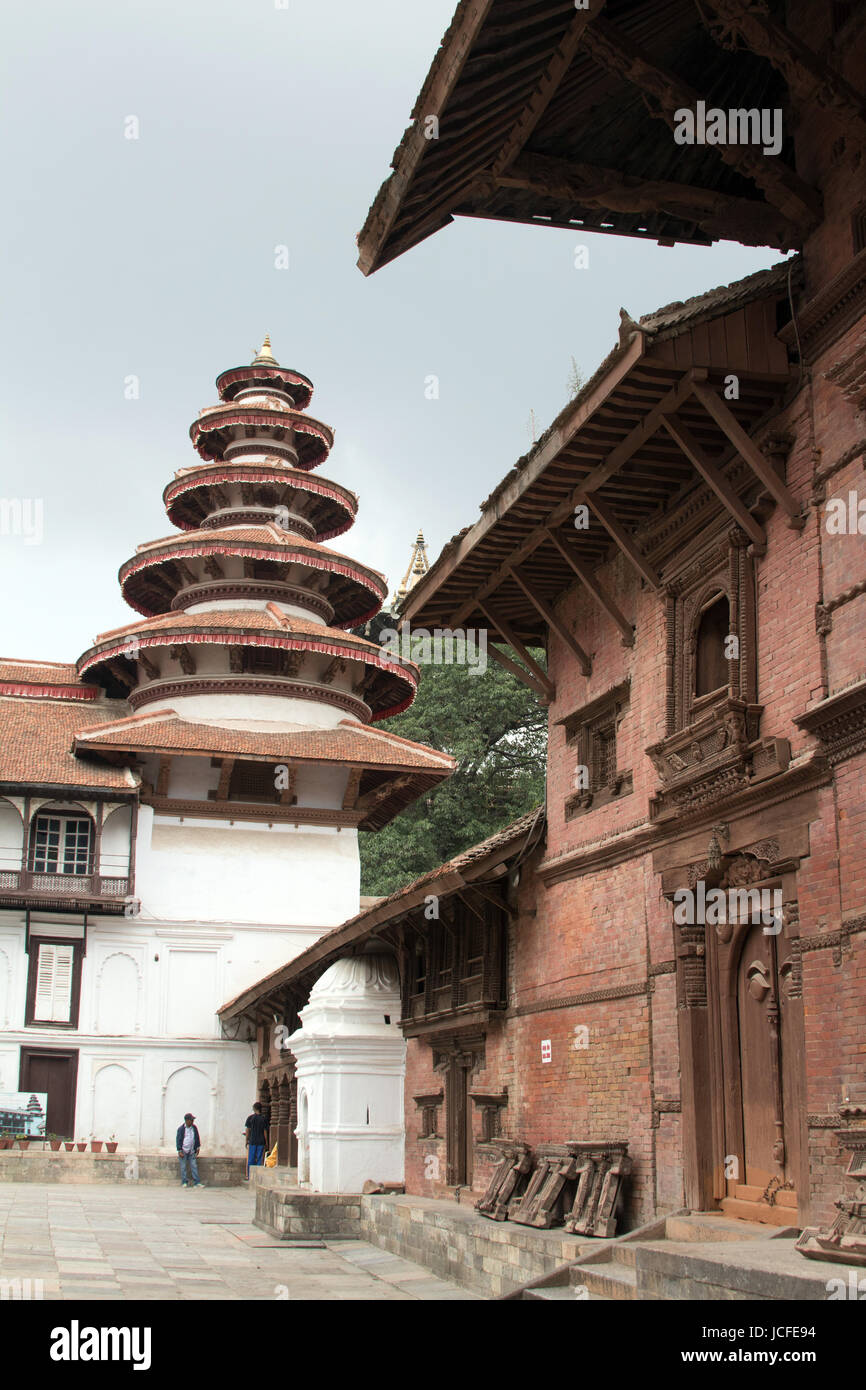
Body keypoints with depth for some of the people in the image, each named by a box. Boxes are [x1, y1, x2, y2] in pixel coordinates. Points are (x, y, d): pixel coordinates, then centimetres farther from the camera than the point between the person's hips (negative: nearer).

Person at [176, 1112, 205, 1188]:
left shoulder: (194, 1128, 5)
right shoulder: (181, 1129, -8)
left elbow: (197, 1138, 16)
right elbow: (178, 1140, -7)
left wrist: (197, 1148, 14)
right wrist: (180, 1151, -10)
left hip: (192, 1151, 4)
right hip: (183, 1151, -4)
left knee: (194, 1166, 1)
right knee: (183, 1167, 2)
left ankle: (196, 1183, 1)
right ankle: (184, 1183, 10)